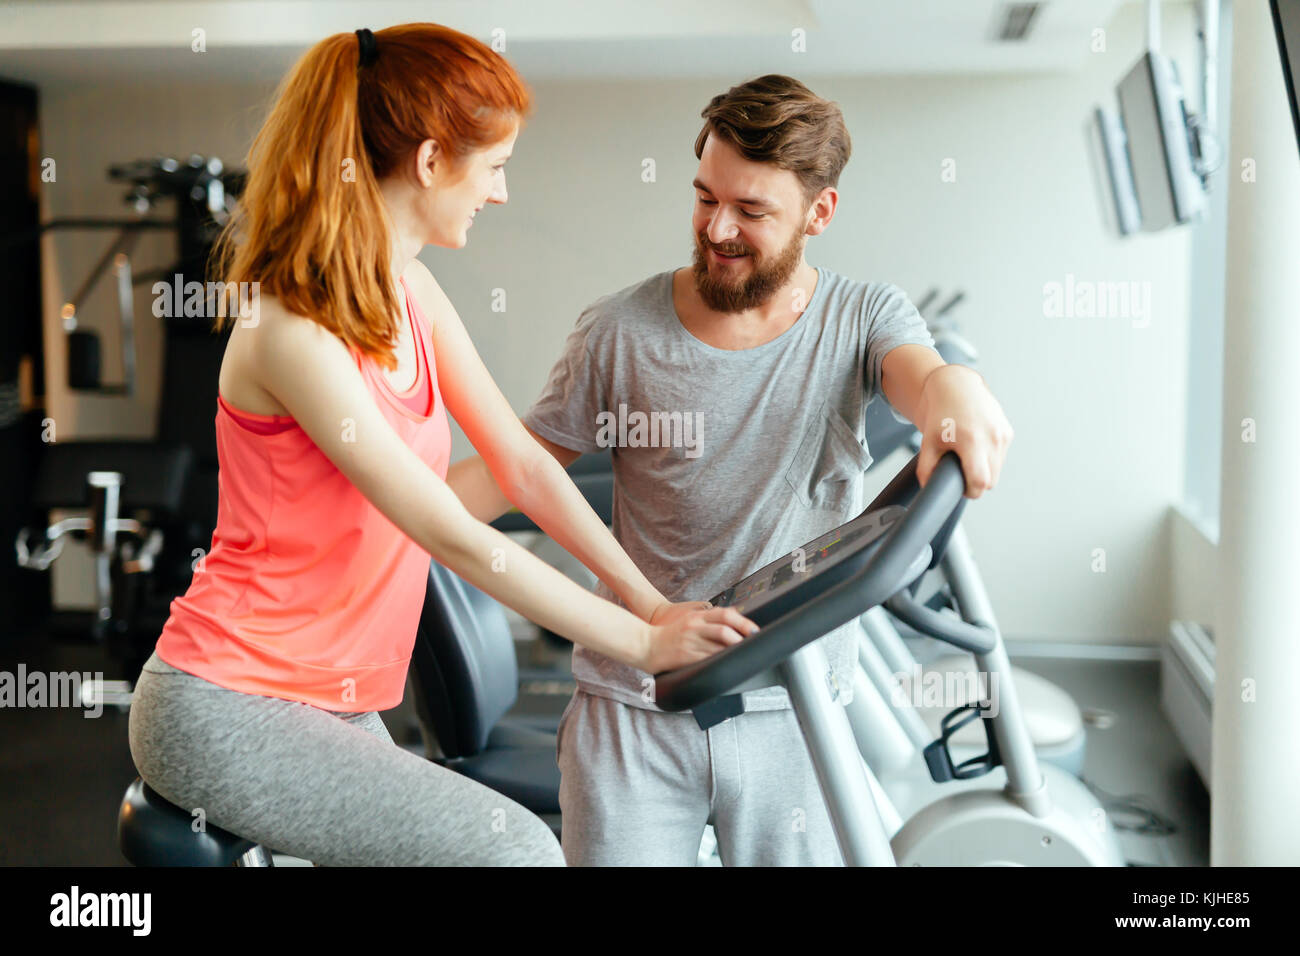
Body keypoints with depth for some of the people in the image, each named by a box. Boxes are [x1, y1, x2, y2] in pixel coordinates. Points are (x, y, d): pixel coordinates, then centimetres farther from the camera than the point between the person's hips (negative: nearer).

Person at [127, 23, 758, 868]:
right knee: (517, 848, -17)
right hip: (226, 709, -9)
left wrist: (651, 599, 1)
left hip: (333, 701, 9)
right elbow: (455, 539, -23)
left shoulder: (410, 290, 5)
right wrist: (642, 645, -16)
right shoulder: (292, 331, -23)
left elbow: (520, 462, 6)